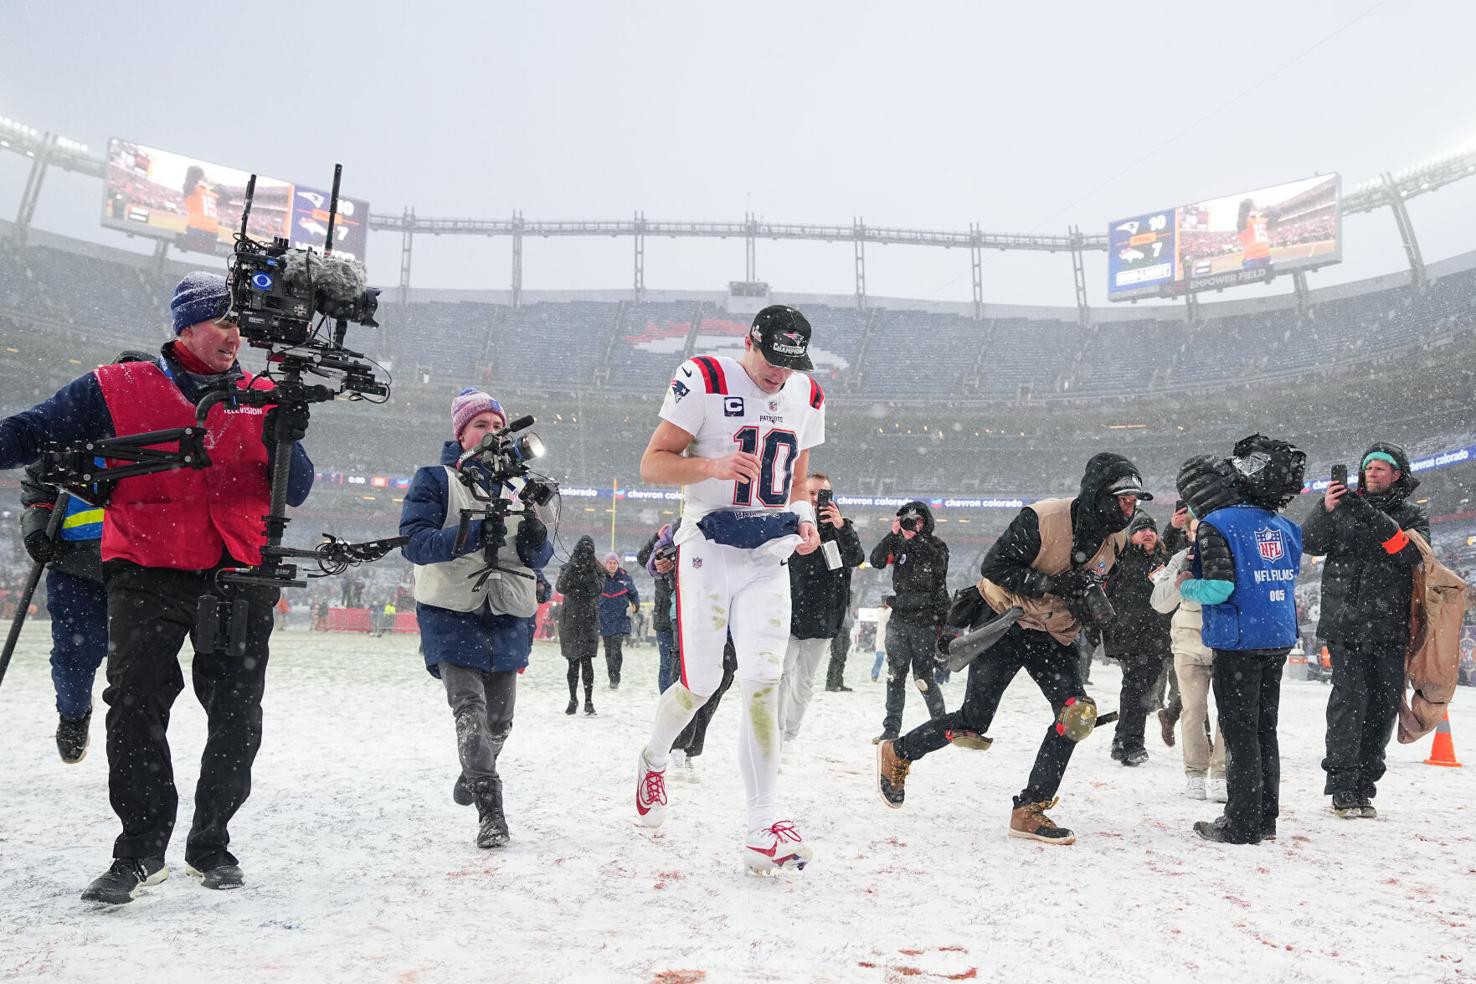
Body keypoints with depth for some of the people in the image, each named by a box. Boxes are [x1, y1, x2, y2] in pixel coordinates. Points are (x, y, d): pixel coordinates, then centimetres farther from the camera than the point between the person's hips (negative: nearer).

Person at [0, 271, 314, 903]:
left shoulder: (263, 399, 9)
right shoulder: (118, 390, 4)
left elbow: (295, 493, 3)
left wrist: (283, 442, -17)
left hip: (241, 574, 2)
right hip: (148, 572, -2)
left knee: (237, 719, 5)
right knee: (135, 707, -8)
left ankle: (210, 845, 21)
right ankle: (140, 849, 6)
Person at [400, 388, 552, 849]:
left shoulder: (516, 486, 17)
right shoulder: (434, 480, 2)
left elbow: (538, 559, 16)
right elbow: (414, 542, -11)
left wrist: (537, 540, -9)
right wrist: (472, 535, -25)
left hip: (507, 620, 5)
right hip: (452, 615, -5)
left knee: (499, 719, 12)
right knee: (470, 712, -17)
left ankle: (473, 776, 39)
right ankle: (490, 810, -14)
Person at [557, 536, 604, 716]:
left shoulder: (597, 570, 5)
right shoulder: (567, 568, 8)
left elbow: (597, 589, -10)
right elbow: (560, 588, -8)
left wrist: (589, 572, -18)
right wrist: (571, 571, -18)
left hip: (588, 620, -2)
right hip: (569, 619, 2)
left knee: (586, 660, -11)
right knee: (572, 662, 8)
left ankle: (588, 701, -9)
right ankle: (573, 699, 20)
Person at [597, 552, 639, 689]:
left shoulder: (625, 577, 2)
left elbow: (634, 594, 12)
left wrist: (635, 605, -6)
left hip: (620, 617, -2)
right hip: (605, 619, 2)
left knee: (616, 648, -14)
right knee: (608, 649, 8)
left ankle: (615, 680, -13)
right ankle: (612, 677, 20)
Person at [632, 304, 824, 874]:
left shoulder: (807, 396, 9)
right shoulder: (704, 381, -9)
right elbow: (652, 464, -9)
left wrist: (803, 520, 2)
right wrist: (713, 466, -27)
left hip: (768, 560, 4)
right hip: (707, 552, -4)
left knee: (763, 684, -6)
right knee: (701, 684, 1)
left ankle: (763, 828, -1)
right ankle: (653, 759, 35)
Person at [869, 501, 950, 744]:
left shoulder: (937, 545, 2)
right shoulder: (898, 544, 9)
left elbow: (938, 564, -19)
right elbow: (877, 561, -5)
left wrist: (916, 536, -21)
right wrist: (893, 534, -14)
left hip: (926, 621, -3)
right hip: (900, 617, 3)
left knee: (922, 676, -4)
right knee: (895, 675, 3)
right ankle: (891, 729, 8)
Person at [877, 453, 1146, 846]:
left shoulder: (1116, 538, -2)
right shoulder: (1043, 519, -24)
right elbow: (994, 566, -22)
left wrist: (1090, 604, -10)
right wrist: (1052, 584, -31)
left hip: (1054, 636, 6)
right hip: (1006, 624, -6)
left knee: (1076, 715, -13)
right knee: (973, 721, -5)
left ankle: (1030, 811, -2)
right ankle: (898, 754, 20)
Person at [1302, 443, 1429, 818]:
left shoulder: (1412, 514, 11)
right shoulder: (1344, 506, 11)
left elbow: (1413, 552, -9)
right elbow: (1310, 543, 0)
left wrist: (1372, 518, -20)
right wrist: (1325, 509, -17)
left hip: (1390, 628, 2)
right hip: (1346, 624, -2)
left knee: (1384, 706, 4)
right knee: (1349, 700, -11)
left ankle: (1363, 787, 15)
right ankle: (1342, 786, -4)